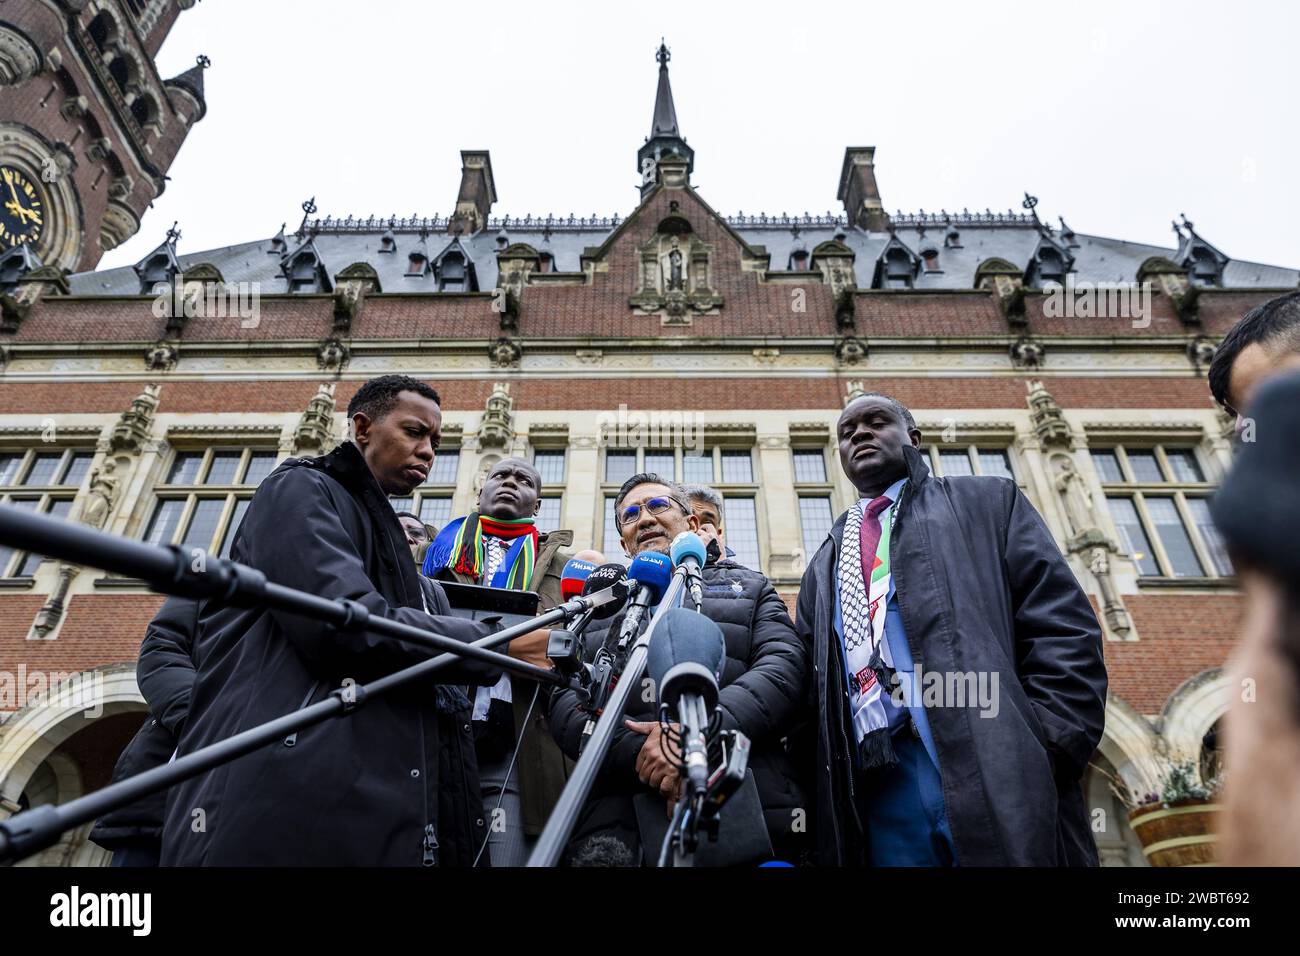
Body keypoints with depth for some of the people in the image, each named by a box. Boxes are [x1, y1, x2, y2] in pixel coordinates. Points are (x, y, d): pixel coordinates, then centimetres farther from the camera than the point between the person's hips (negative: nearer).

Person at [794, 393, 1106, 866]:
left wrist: (1043, 752, -12)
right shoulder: (825, 564, 24)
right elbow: (811, 688, 18)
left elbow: (1064, 628, 1)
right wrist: (823, 789, 4)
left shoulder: (987, 502, 13)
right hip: (880, 796, 3)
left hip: (995, 781, -3)